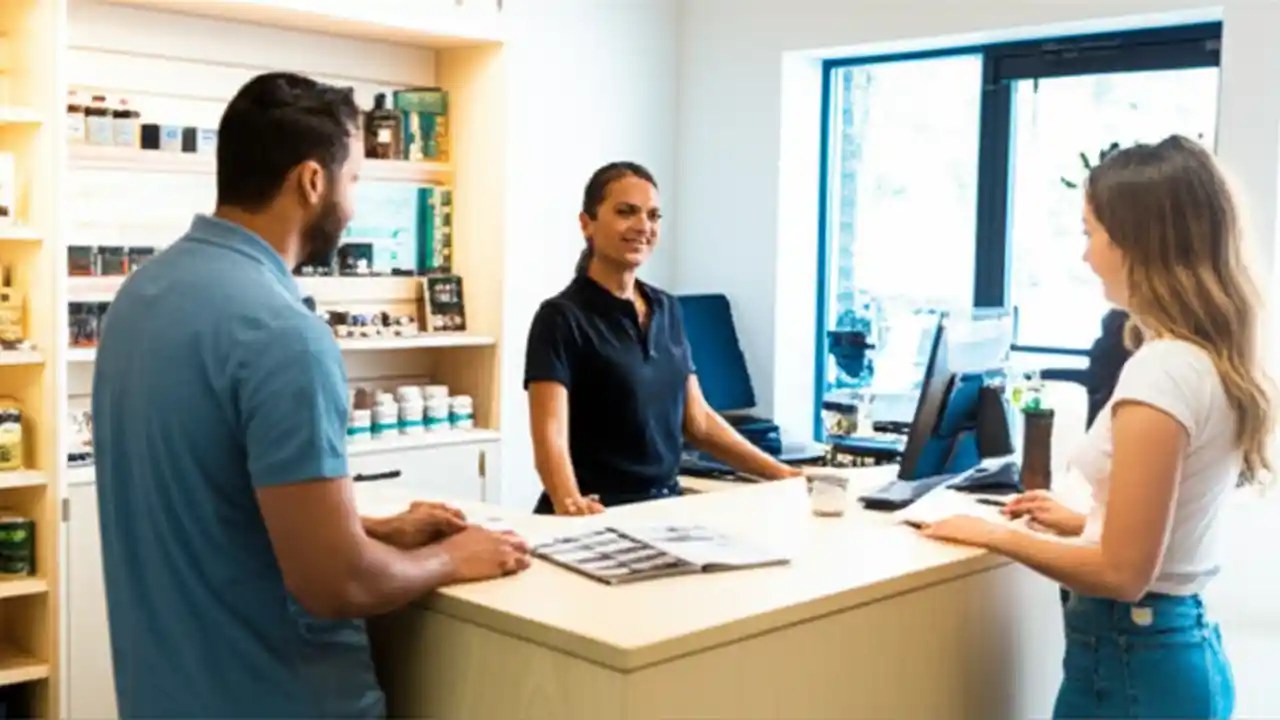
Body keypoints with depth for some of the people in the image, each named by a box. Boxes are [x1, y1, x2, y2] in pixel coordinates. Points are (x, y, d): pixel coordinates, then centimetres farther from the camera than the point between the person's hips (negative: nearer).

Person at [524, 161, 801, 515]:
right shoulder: (561, 317, -10)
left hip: (664, 506, 5)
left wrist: (780, 474, 8)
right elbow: (551, 436, -21)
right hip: (598, 515, -4)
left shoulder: (667, 310, 10)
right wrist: (569, 503, -39)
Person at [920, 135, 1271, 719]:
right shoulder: (1213, 361, 5)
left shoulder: (1161, 371, -23)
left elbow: (1123, 573, -22)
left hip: (1131, 661, -9)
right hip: (1181, 648, 9)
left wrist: (995, 536, -11)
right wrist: (1083, 523, 16)